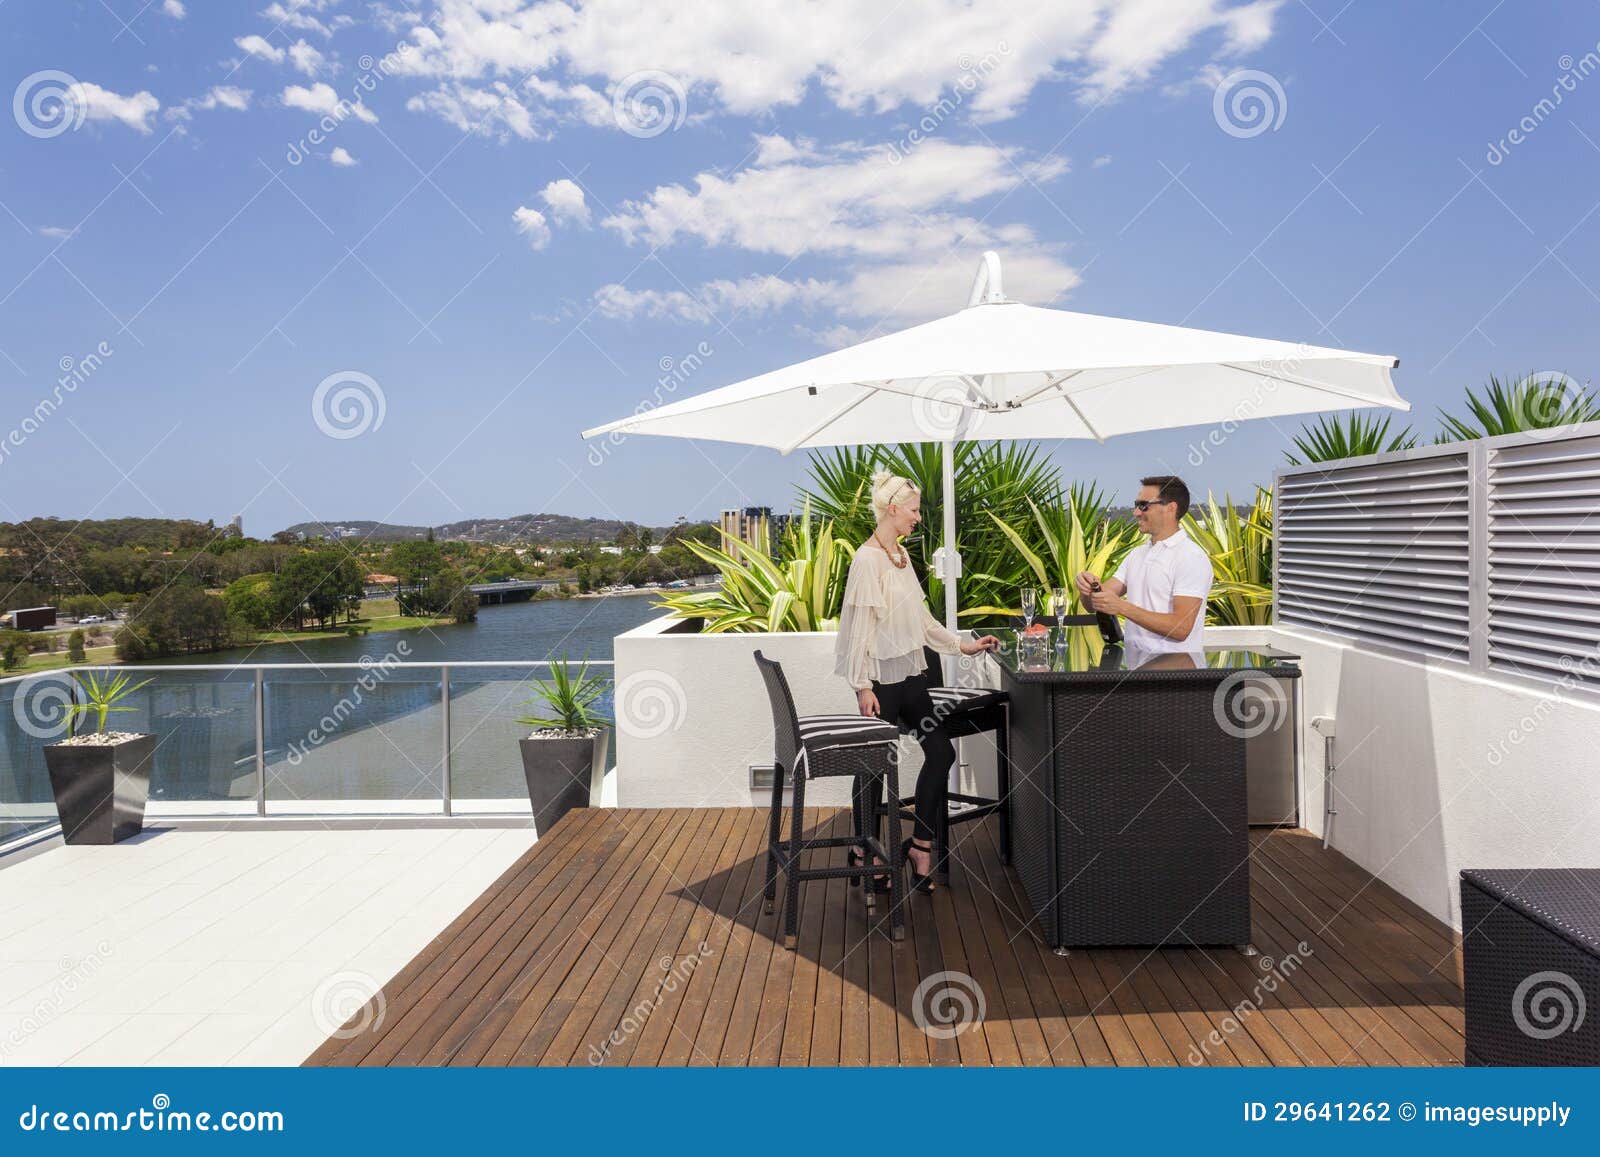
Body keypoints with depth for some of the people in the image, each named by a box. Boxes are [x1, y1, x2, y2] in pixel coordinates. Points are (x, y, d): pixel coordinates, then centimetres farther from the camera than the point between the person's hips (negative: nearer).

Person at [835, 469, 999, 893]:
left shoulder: (902, 556, 12)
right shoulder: (868, 560, -15)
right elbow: (860, 625, -17)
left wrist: (963, 645, 16)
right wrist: (862, 687, -18)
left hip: (910, 673, 9)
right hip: (883, 679, -8)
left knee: (940, 750, 2)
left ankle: (921, 844, 11)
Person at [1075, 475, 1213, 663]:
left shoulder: (1191, 557, -7)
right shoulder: (1137, 554, 17)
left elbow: (1181, 628, -17)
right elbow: (1095, 604, 12)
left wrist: (1122, 607, -19)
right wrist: (1088, 588, -10)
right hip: (1135, 661, 6)